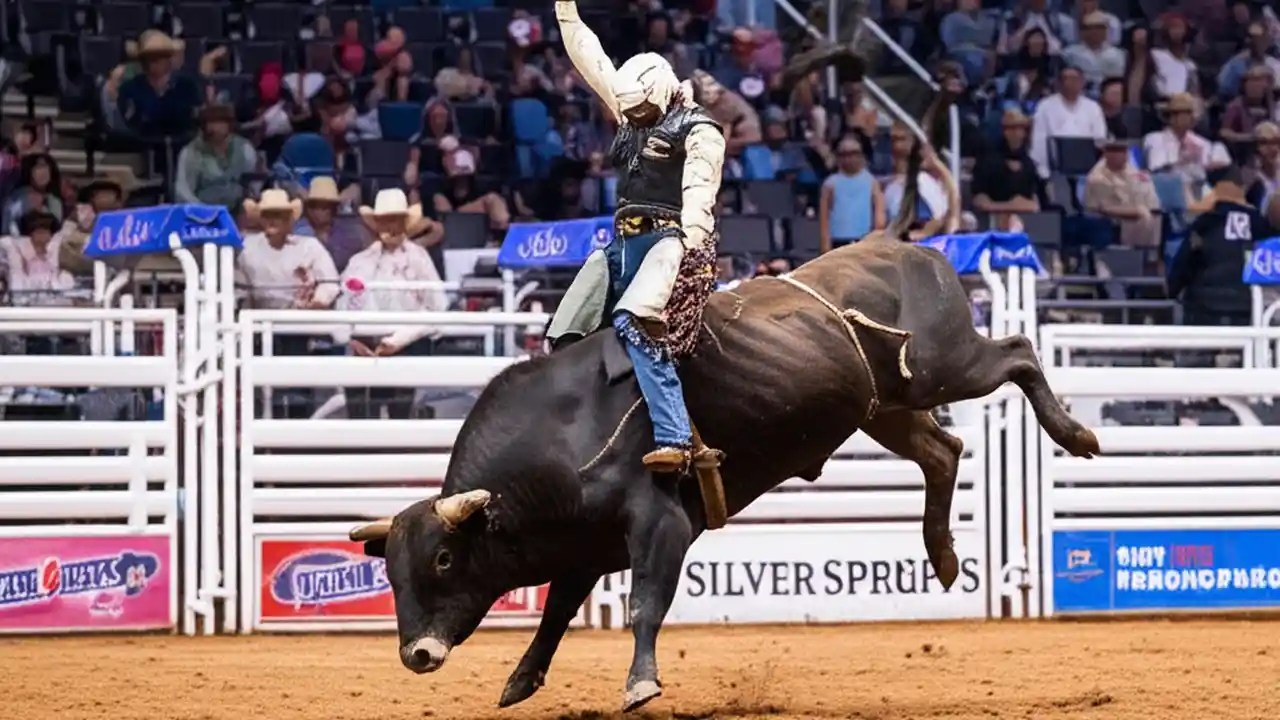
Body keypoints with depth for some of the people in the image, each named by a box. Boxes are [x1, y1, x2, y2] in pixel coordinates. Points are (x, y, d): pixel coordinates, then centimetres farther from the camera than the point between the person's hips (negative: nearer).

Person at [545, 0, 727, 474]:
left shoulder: (698, 130, -3)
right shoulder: (632, 114, 20)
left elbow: (699, 190, -18)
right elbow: (590, 59, 25)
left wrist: (689, 243, -33)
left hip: (671, 241, -9)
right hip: (623, 243, 9)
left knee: (635, 324, -31)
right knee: (567, 336, 2)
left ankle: (674, 439, -39)